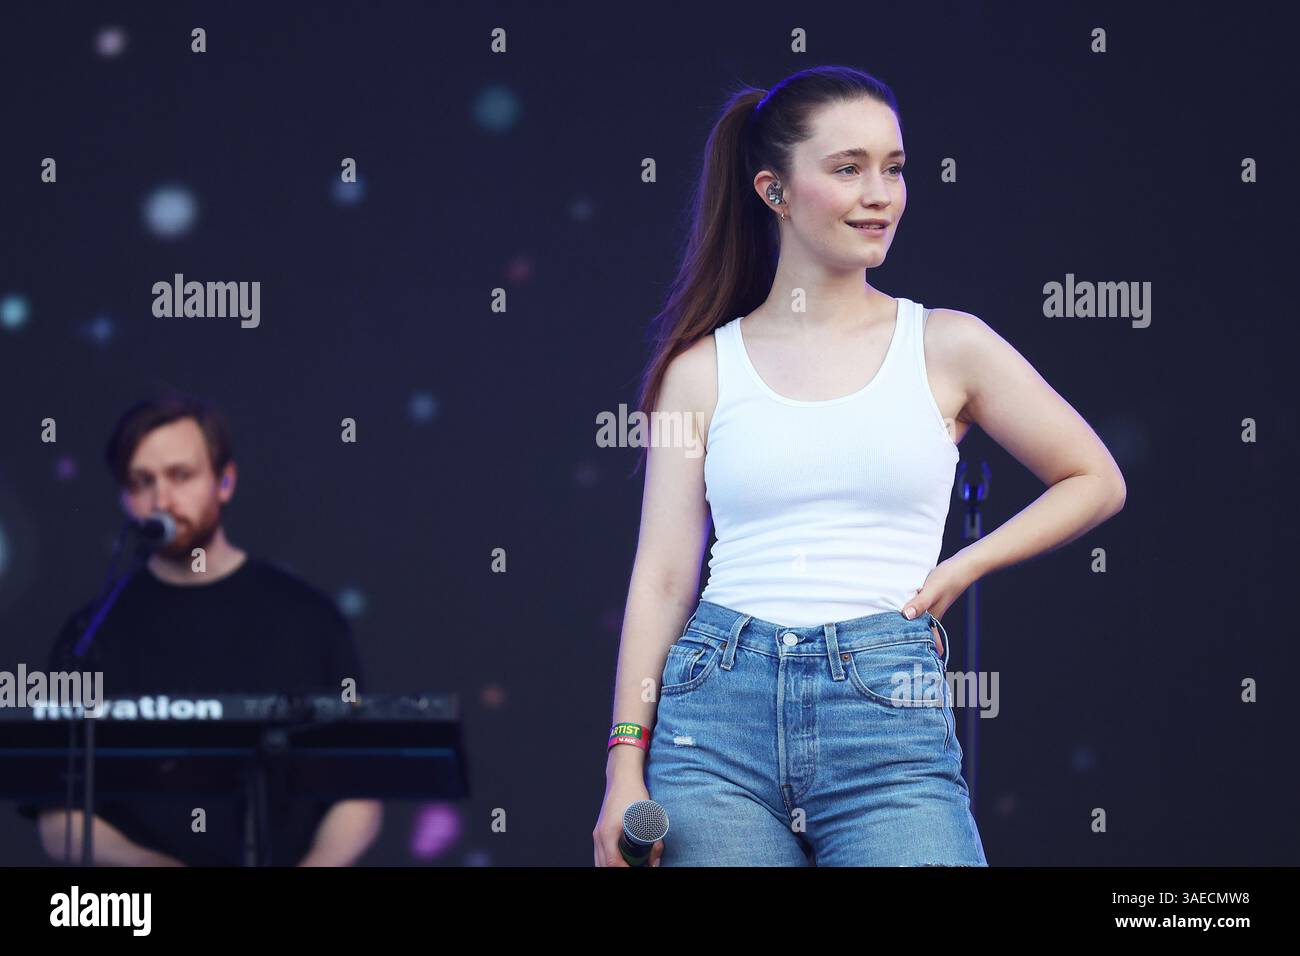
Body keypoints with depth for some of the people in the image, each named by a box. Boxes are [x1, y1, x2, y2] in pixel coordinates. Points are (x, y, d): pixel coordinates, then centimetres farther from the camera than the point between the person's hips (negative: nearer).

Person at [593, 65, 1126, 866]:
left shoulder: (947, 348, 7)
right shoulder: (703, 368, 8)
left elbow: (1095, 483, 16)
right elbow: (662, 577, 6)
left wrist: (962, 568, 4)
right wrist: (626, 768, 0)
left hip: (889, 719, -1)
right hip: (717, 714, 1)